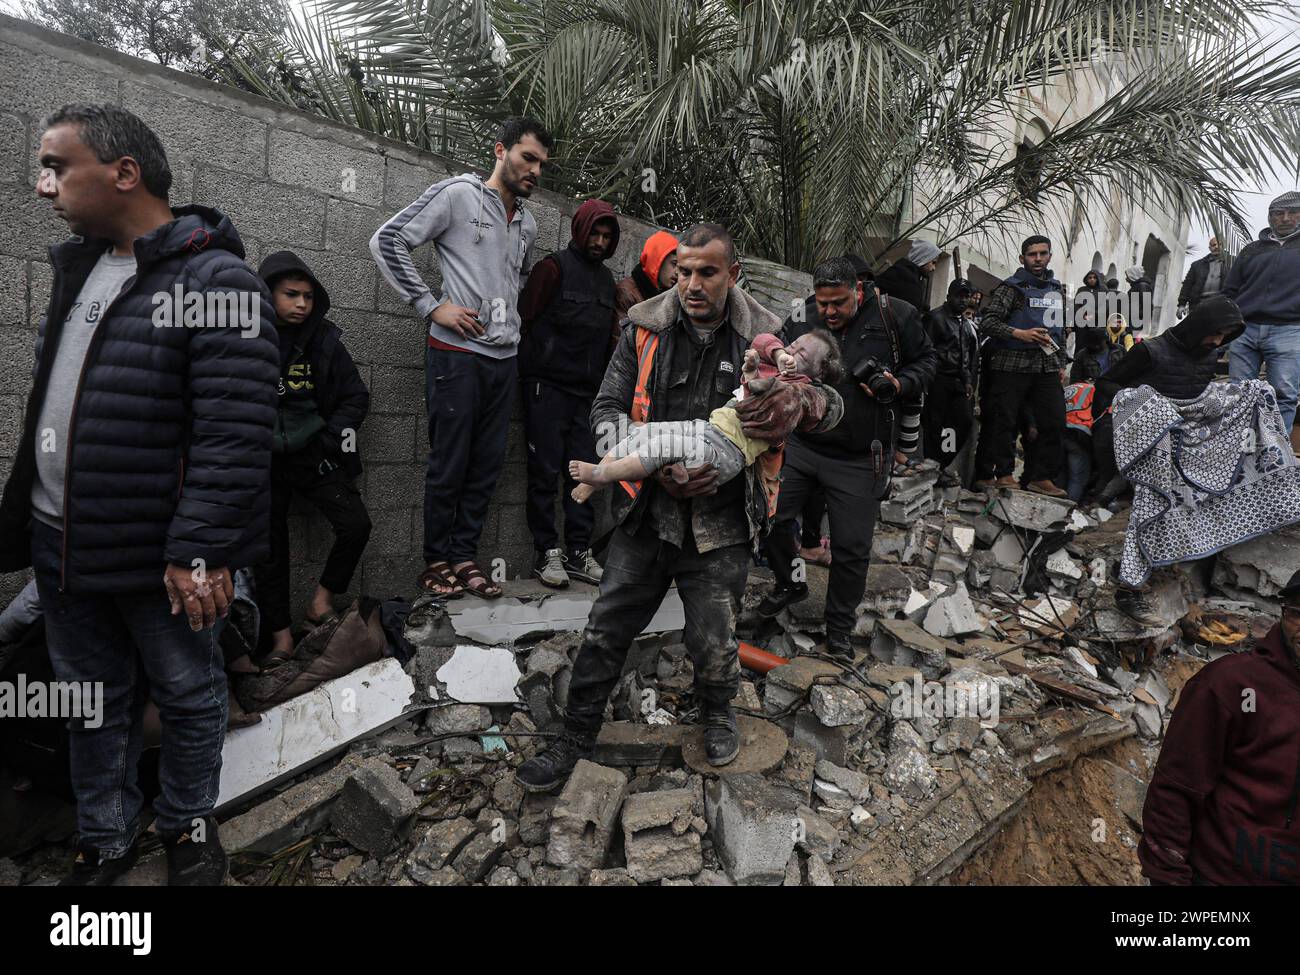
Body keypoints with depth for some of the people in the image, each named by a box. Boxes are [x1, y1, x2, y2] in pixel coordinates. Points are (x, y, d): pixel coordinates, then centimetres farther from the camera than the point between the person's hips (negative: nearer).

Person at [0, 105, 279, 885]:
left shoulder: (214, 279, -15)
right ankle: (105, 839, 39)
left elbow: (234, 433, -22)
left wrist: (199, 549, -24)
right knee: (94, 702, 20)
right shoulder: (78, 268, 12)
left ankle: (188, 823, 34)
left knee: (187, 695, 12)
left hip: (160, 556, -7)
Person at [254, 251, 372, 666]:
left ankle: (322, 600, 9)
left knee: (356, 525, -14)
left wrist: (333, 436, -5)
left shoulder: (324, 340, -1)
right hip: (263, 462, 0)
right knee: (269, 550, 5)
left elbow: (356, 397, 7)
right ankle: (281, 637, 18)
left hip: (314, 456, 1)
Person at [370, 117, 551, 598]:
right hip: (457, 353, -6)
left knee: (487, 464, 7)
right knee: (449, 463, -1)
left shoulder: (527, 223, 16)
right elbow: (387, 240, -8)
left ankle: (464, 557, 18)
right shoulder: (457, 193, -3)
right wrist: (432, 306, -12)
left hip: (504, 357, 6)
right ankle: (437, 561, 13)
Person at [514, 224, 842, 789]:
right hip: (647, 514, 2)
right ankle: (576, 740, 31)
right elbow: (606, 410, -2)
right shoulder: (645, 329, 0)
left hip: (721, 524, -1)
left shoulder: (763, 337, -2)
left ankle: (717, 713, 45)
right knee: (605, 632, 9)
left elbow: (831, 401, 5)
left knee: (714, 645, 10)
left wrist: (799, 401, -20)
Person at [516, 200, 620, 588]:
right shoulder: (554, 267, -1)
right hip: (548, 386, -6)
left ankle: (579, 551, 11)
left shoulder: (607, 279, 18)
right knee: (545, 471, -3)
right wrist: (532, 367, -6)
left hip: (588, 392, 6)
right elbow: (524, 317, -6)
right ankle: (547, 552, 3)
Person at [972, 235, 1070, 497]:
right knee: (1003, 422, -7)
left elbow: (1060, 330, 26)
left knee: (1055, 422, 2)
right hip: (1012, 365, -6)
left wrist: (1062, 364, 20)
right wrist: (1020, 334, -21)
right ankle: (1001, 473, 3)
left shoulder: (1057, 290, 20)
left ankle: (1040, 476, 12)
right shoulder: (1011, 288, -1)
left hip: (1047, 367, 6)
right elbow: (987, 323, -10)